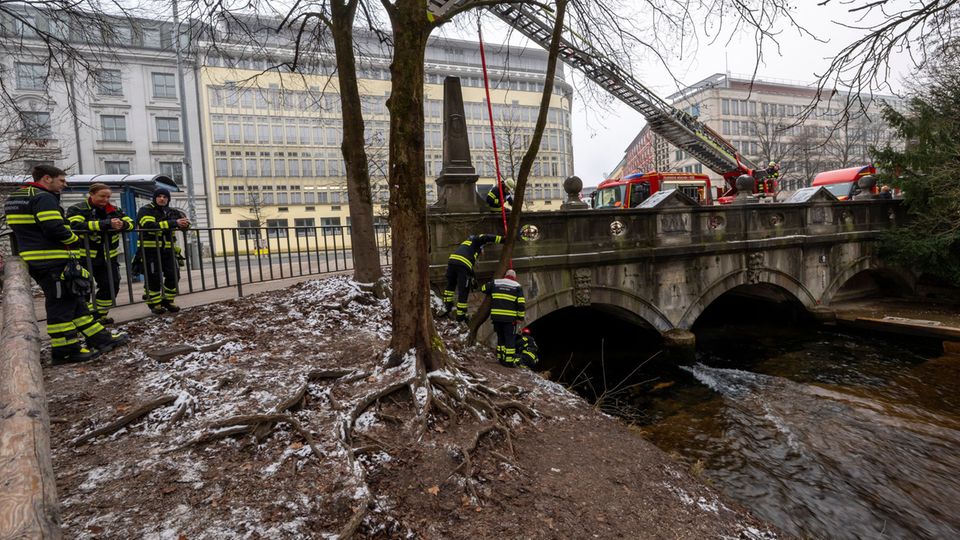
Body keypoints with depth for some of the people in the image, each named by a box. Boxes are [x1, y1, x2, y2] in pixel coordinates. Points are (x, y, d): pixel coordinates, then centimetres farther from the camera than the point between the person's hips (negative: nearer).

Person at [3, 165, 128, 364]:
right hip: (52, 261, -10)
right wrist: (75, 238, -6)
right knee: (61, 303, -4)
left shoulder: (14, 197, 19)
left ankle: (100, 338, 17)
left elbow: (24, 229, 21)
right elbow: (55, 229, -22)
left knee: (74, 300, 12)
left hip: (33, 258, 10)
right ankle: (65, 351, 3)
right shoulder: (43, 197, -14)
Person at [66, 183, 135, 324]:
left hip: (107, 257, 5)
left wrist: (122, 224, -22)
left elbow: (130, 223, 4)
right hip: (84, 257, -5)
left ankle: (99, 315, 25)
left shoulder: (113, 210, 10)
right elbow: (77, 225, -25)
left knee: (112, 286, 7)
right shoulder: (77, 209, -6)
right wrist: (107, 224, -32)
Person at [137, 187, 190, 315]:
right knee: (154, 278, -2)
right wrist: (173, 223, -27)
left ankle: (168, 301, 20)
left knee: (173, 276, 4)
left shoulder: (171, 212, 13)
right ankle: (154, 303, 12)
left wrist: (184, 223, -14)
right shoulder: (146, 210, -6)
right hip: (150, 250, -5)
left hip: (168, 250, 5)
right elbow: (150, 226, -23)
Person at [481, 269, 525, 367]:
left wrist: (491, 294, 34)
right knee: (510, 338, 2)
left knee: (500, 337, 17)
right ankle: (509, 360, -1)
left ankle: (500, 357, 20)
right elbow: (521, 304, -1)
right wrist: (520, 318, 3)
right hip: (510, 318, -3)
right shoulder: (517, 286, 4)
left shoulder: (495, 283, 10)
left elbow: (483, 288, 17)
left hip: (496, 316, 3)